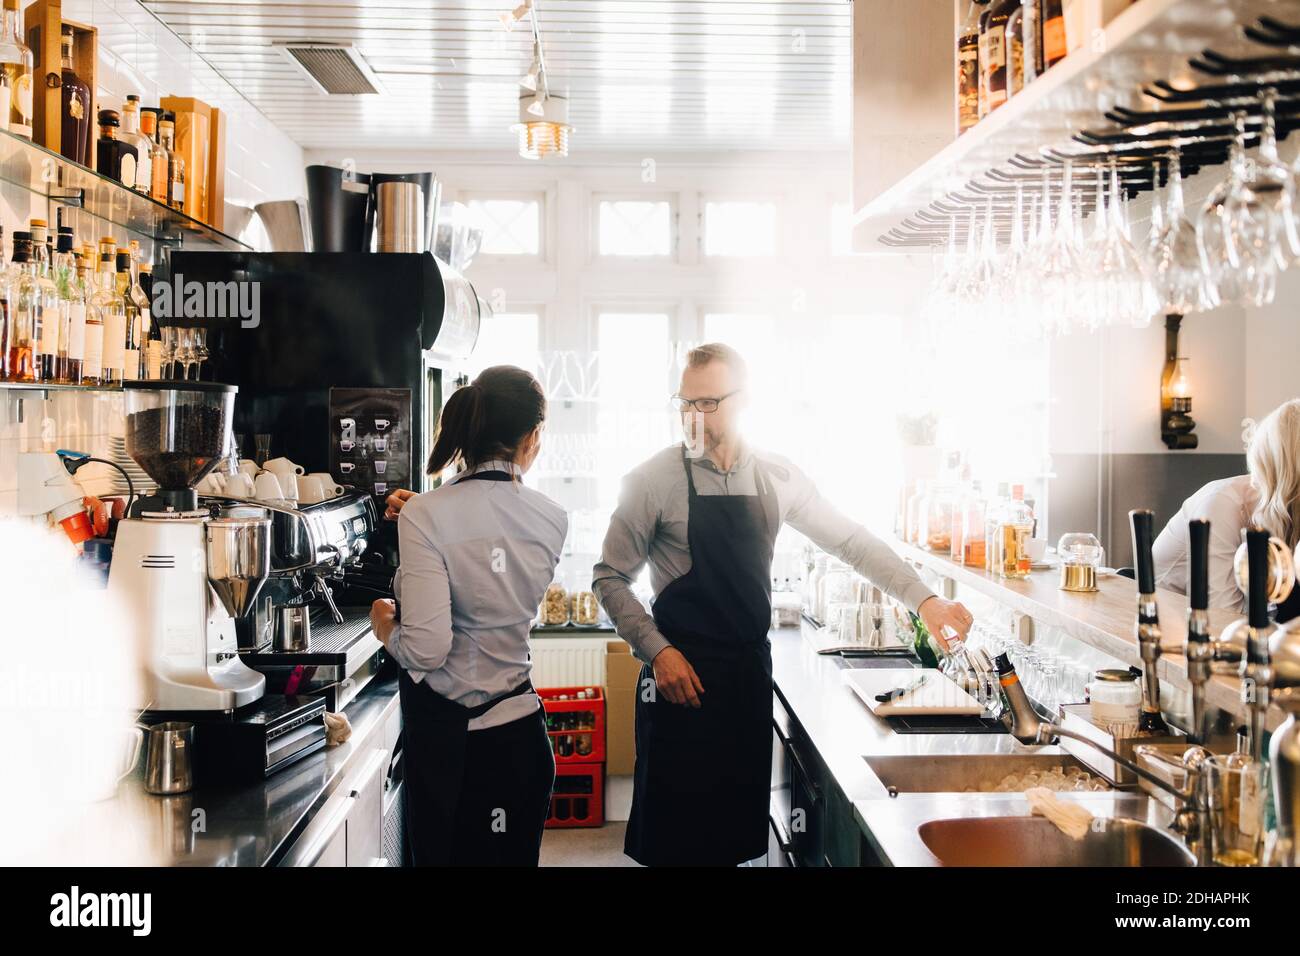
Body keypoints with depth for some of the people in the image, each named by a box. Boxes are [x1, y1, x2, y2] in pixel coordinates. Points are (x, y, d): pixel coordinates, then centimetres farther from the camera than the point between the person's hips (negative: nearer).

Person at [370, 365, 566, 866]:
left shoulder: (426, 517, -17)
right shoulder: (552, 520, -3)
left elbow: (426, 650, -22)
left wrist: (386, 626, 0)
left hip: (446, 736, -4)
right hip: (519, 732, 4)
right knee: (515, 856, 17)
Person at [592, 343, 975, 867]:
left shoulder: (777, 478, 2)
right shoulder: (653, 480, -9)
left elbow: (849, 541, 6)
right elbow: (611, 577, -3)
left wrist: (923, 599, -2)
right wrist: (657, 652, -13)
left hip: (749, 668, 4)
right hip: (681, 672, -3)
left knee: (738, 823, 12)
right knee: (677, 831, 3)